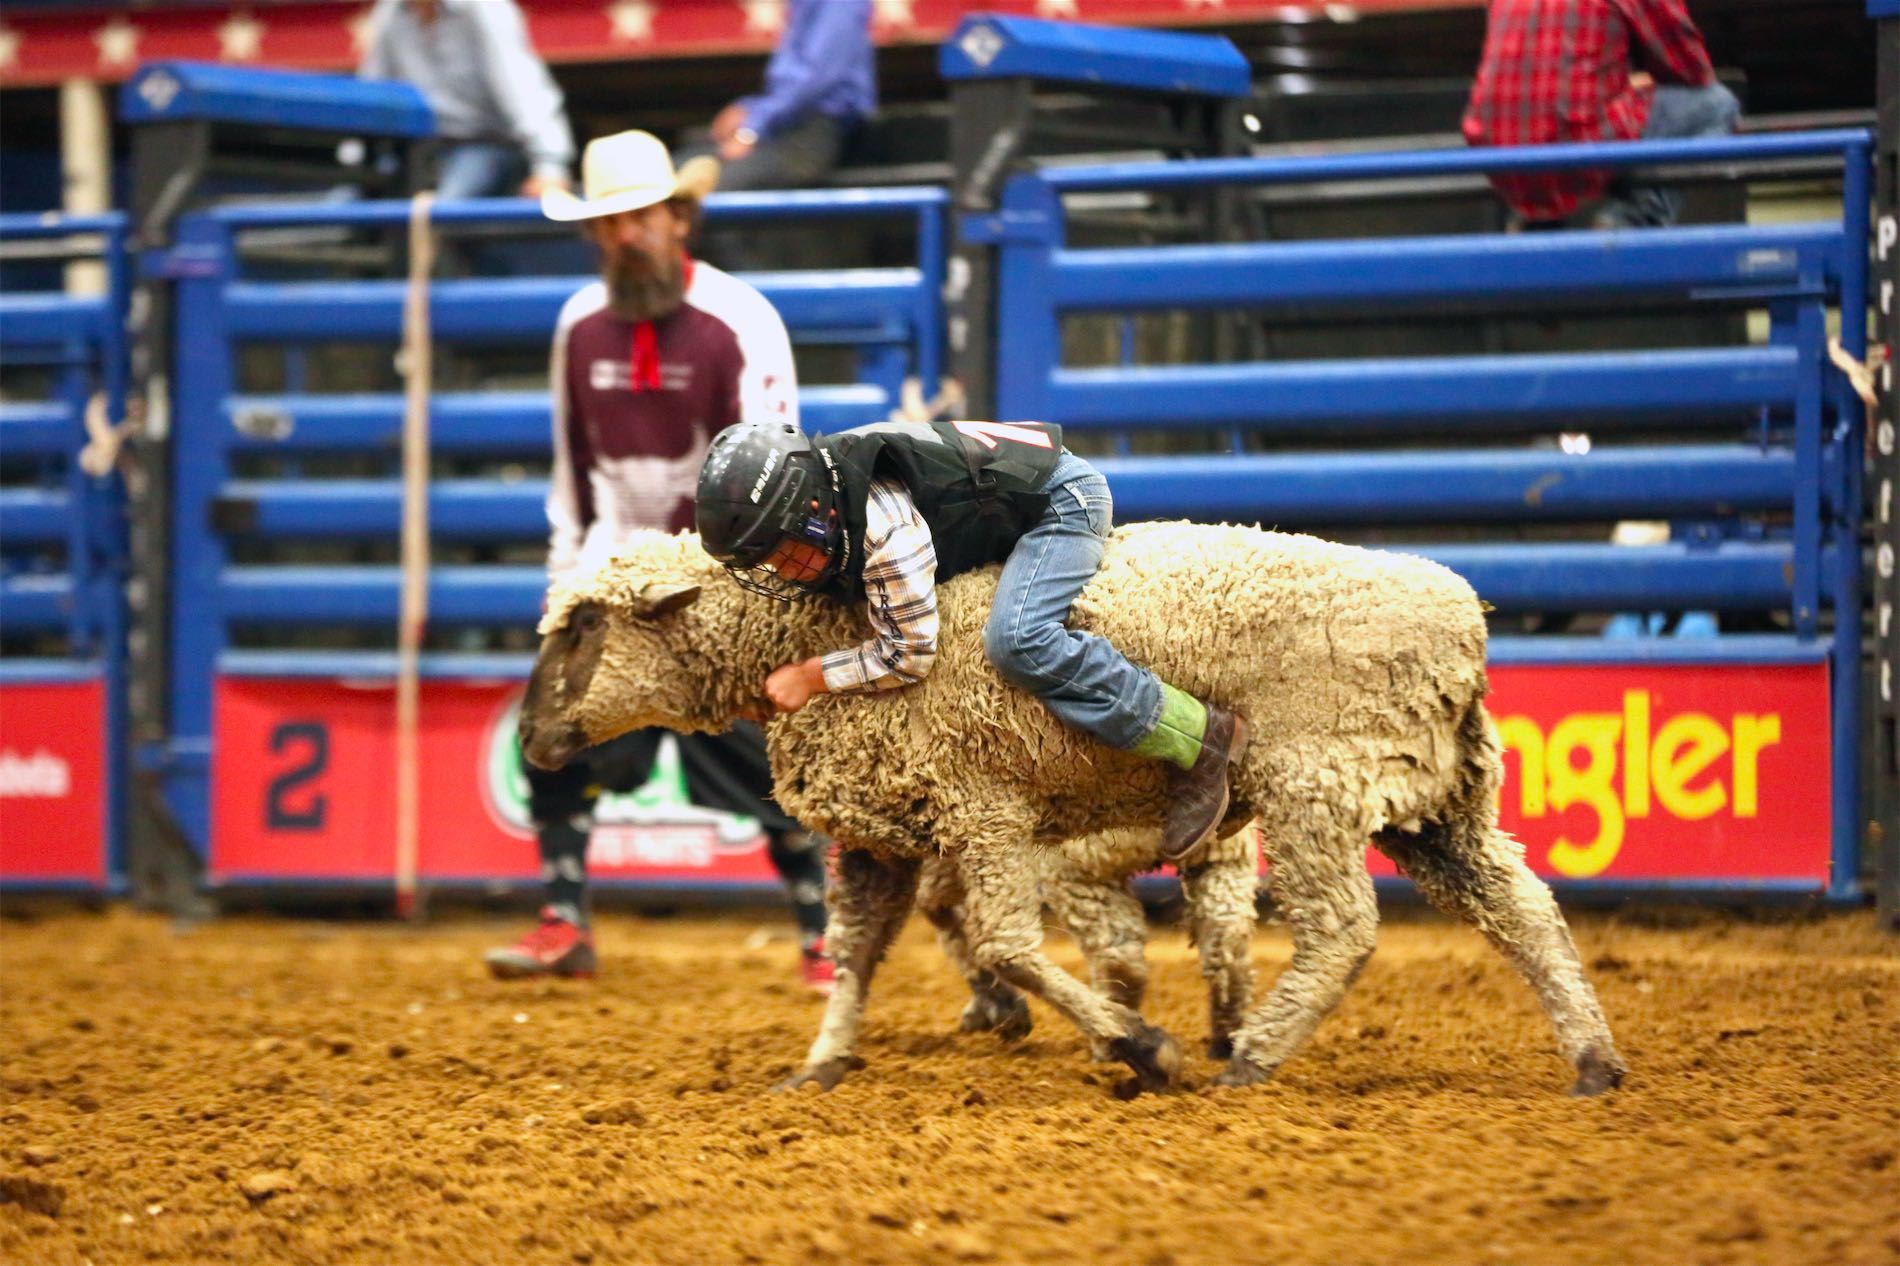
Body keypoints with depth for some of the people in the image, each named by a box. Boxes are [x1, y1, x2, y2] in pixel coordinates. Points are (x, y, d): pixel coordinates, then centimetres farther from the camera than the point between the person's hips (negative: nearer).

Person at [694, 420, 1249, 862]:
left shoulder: (887, 528, -36)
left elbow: (907, 655, -29)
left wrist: (811, 677, -22)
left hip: (1062, 498, -10)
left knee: (1017, 640, -29)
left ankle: (1199, 740, -22)